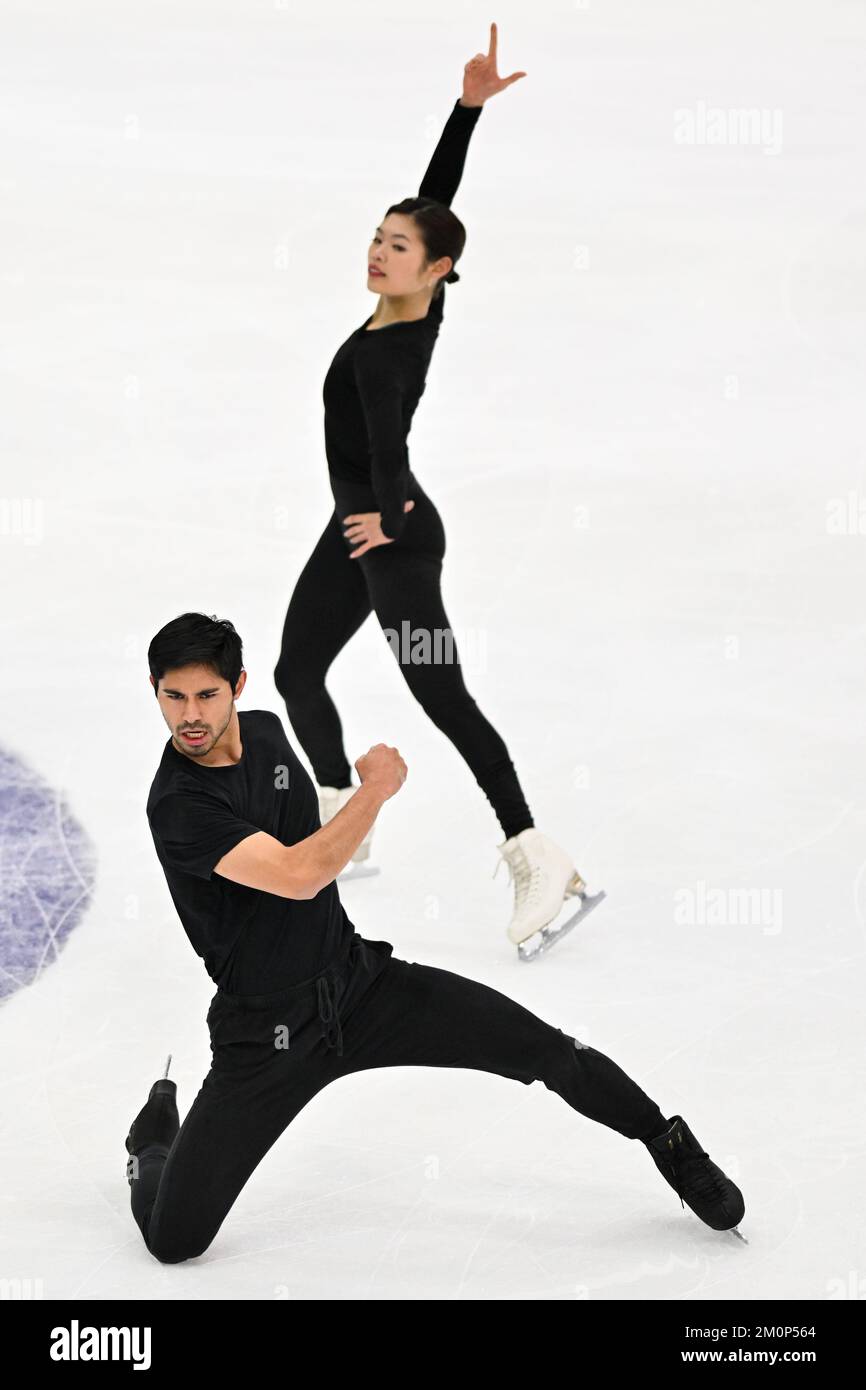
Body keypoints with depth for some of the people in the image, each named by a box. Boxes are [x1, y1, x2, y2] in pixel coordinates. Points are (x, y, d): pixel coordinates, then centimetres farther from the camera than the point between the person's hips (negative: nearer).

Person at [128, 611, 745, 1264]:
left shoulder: (266, 730, 0)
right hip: (266, 1031, -5)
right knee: (173, 1235, -10)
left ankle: (669, 1142, 20)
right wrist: (376, 788, -22)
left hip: (359, 976, 5)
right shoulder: (177, 804, -23)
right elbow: (296, 877, -32)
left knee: (543, 1048, -6)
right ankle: (155, 1136, 25)